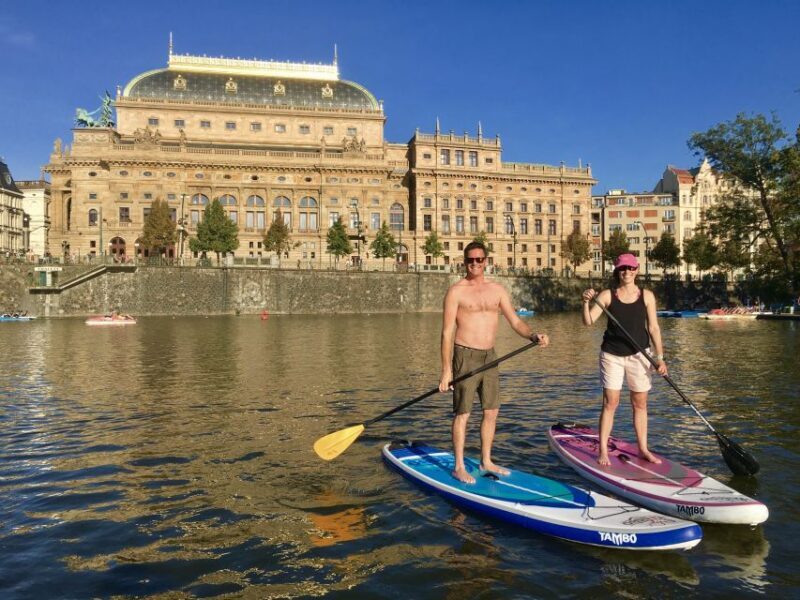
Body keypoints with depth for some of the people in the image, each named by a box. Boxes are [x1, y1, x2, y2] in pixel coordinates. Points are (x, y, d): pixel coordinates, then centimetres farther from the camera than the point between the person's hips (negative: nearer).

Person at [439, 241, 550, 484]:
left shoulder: (497, 289, 8)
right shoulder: (456, 291, -7)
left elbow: (515, 321, 6)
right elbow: (446, 332, -10)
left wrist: (533, 335, -15)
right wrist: (446, 370, -14)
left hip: (489, 356, 6)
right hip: (465, 356, -6)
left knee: (491, 411, 12)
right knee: (462, 413, 1)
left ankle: (486, 462, 27)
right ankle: (459, 467, 14)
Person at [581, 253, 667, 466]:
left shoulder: (647, 296, 1)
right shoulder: (607, 295, -4)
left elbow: (653, 328, 2)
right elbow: (588, 322, -11)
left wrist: (660, 357, -3)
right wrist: (587, 302, -28)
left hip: (639, 355, 2)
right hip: (612, 355, -2)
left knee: (640, 404, 9)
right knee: (610, 402, -1)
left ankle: (643, 449, 22)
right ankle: (603, 451, 6)